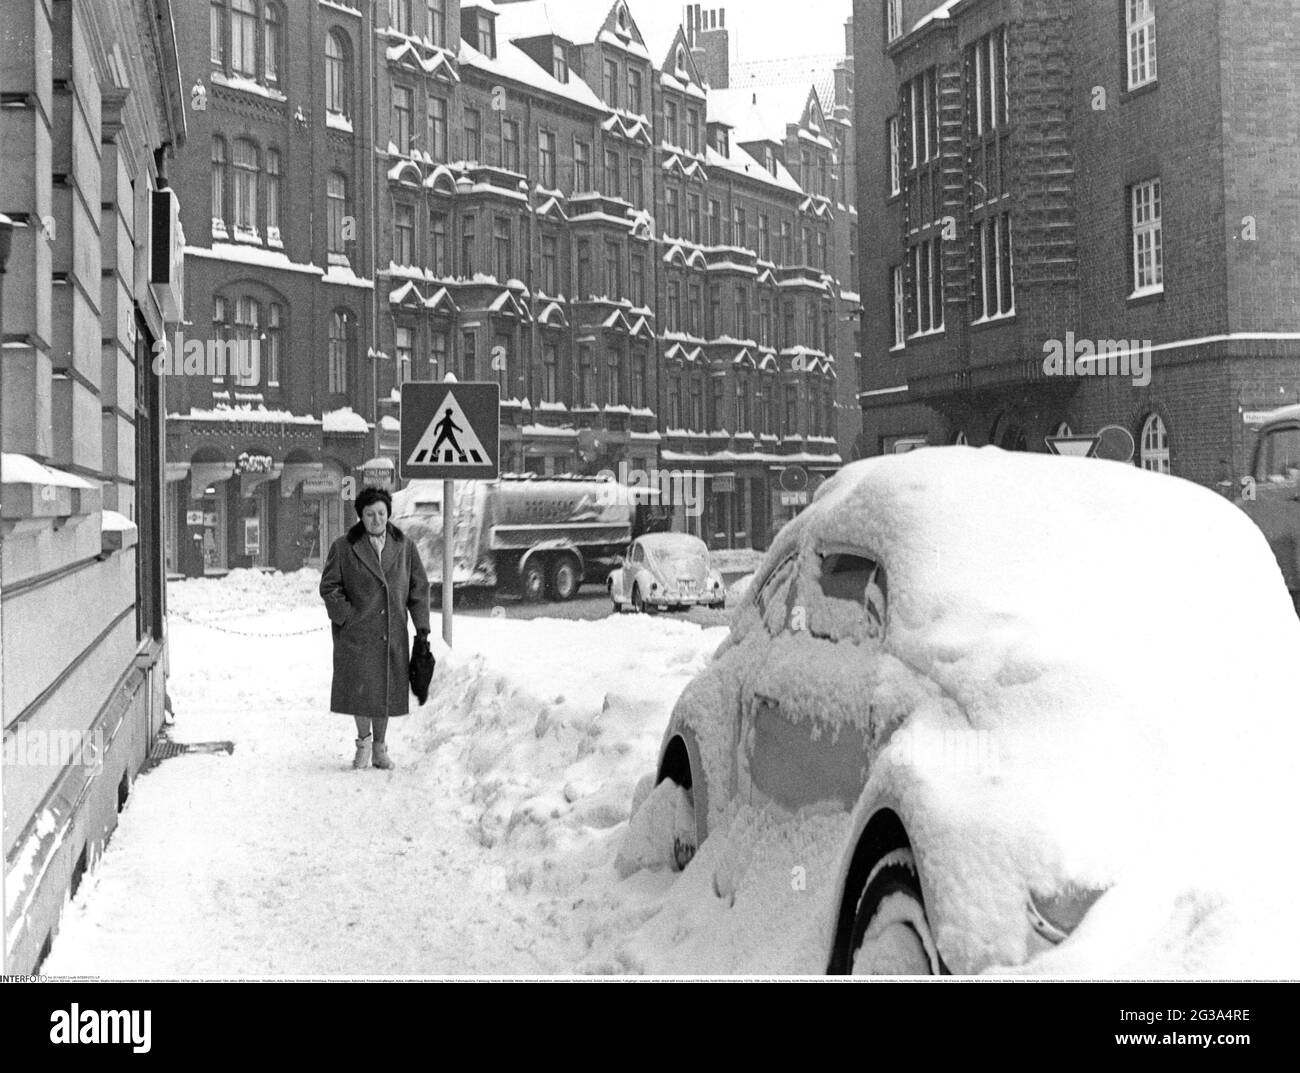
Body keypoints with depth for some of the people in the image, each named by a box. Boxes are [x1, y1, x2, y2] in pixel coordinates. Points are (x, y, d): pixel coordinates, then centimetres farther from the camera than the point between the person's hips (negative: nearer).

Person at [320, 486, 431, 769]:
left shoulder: (405, 547, 6)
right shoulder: (344, 547, -2)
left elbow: (419, 587, 8)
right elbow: (329, 587, 0)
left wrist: (422, 627, 0)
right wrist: (348, 618, -9)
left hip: (392, 634, 2)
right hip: (356, 632, -2)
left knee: (386, 690, 6)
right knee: (359, 689, -4)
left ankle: (380, 746, 22)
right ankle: (364, 741, 19)